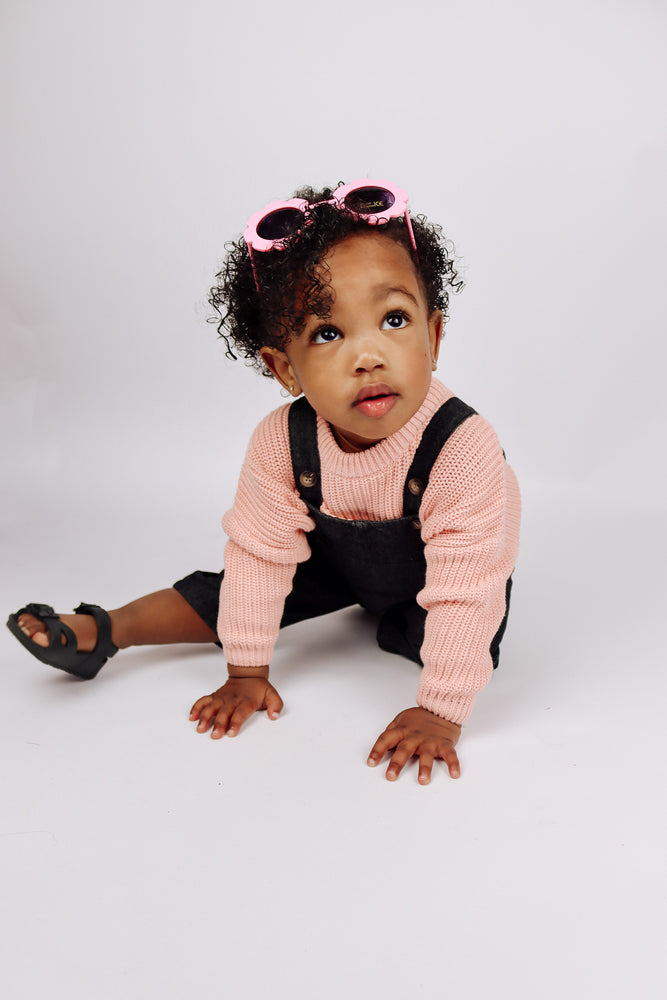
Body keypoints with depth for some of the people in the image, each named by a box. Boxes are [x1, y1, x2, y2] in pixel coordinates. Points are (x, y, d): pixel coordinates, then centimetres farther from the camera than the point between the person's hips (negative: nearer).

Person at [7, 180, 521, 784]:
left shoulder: (464, 450, -43)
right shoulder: (281, 442, -31)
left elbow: (465, 595, -38)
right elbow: (261, 553, -21)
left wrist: (439, 714, -35)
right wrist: (248, 672, -15)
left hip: (435, 572, -1)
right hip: (337, 558, 2)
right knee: (235, 584, -2)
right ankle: (102, 631, 14)